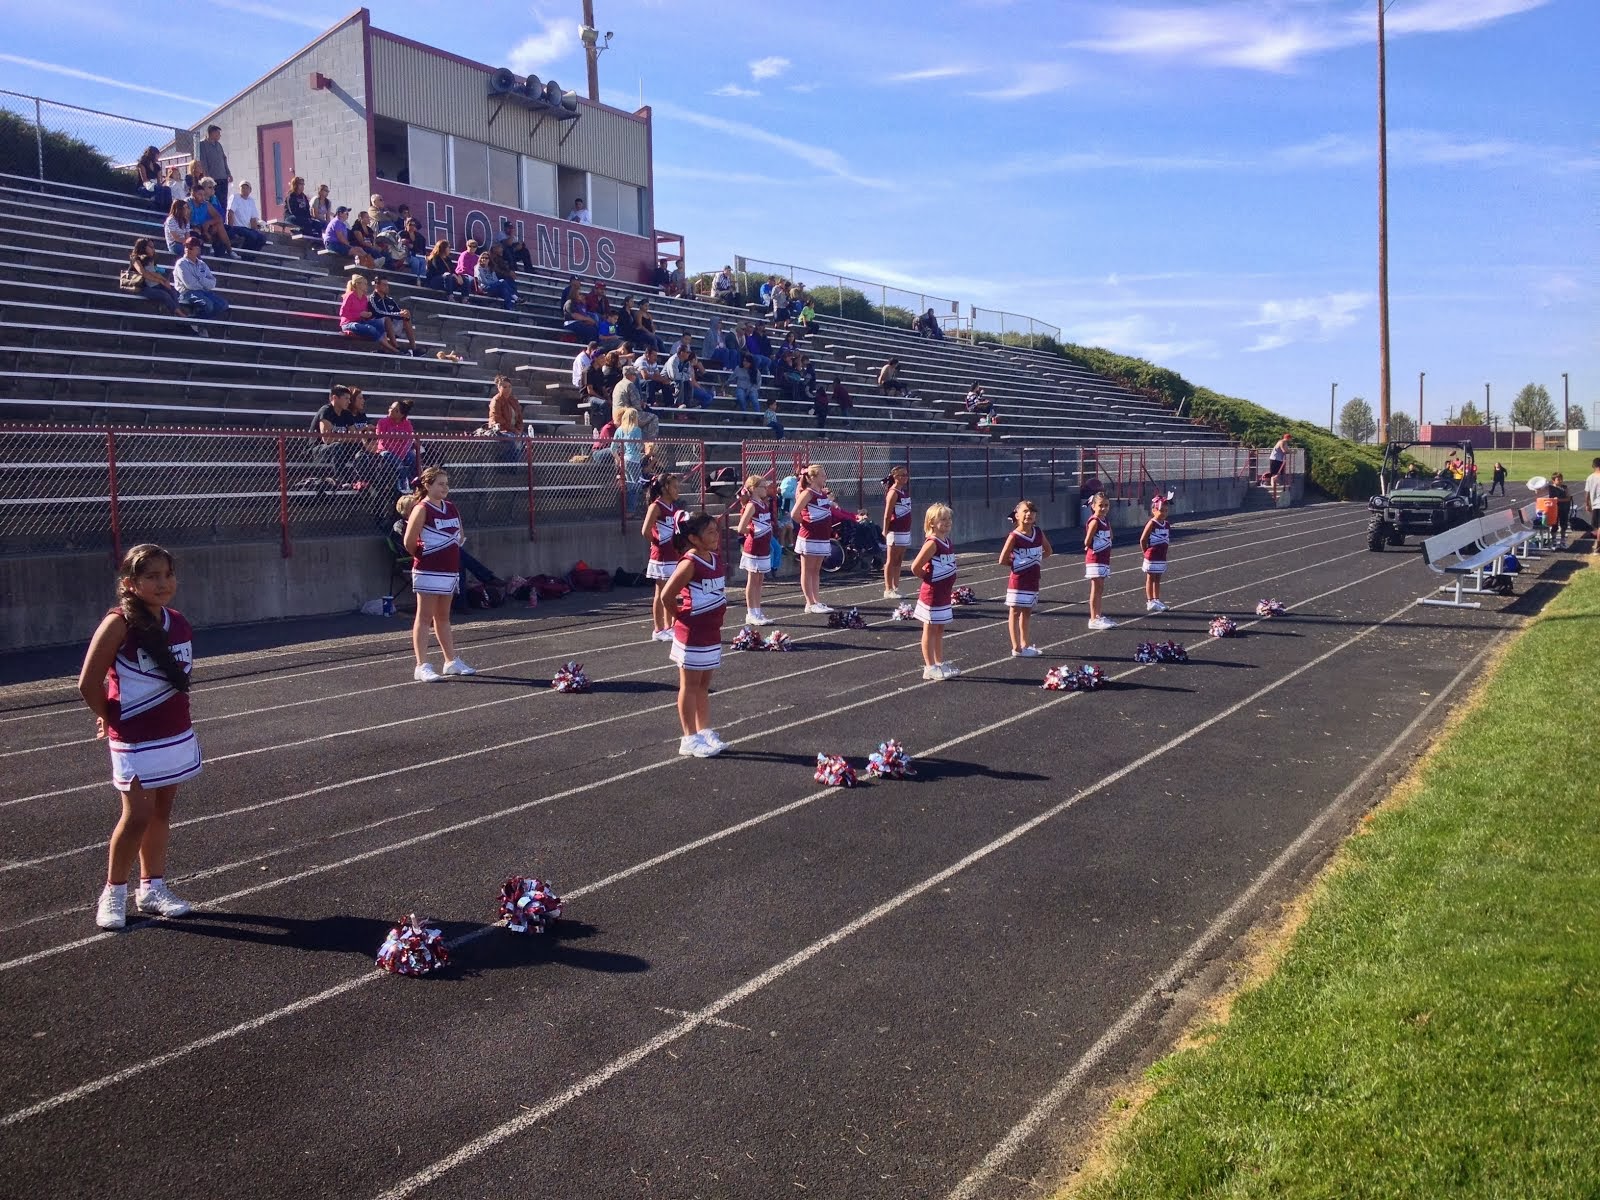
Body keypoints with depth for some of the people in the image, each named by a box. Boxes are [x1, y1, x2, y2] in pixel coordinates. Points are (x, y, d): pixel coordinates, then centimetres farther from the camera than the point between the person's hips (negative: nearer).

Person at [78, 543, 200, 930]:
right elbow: (89, 683, -11)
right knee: (138, 816, -3)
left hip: (177, 735, 6)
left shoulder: (177, 621, 3)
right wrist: (111, 719, 1)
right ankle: (113, 894, 13)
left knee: (161, 813, 12)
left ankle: (152, 887, 23)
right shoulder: (119, 624, -15)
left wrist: (173, 713, 11)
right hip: (137, 742, -6)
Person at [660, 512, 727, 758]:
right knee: (690, 686, 2)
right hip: (692, 634, -7)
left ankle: (704, 732, 22)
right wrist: (681, 615, -6)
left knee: (703, 685, 14)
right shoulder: (690, 563, -19)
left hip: (711, 632, 8)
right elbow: (667, 594, -20)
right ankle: (690, 739, 8)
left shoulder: (715, 558, 5)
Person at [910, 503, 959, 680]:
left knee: (940, 630, 15)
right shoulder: (932, 543, -19)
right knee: (930, 630, 0)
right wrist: (928, 579, -7)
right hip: (932, 594, -9)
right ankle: (930, 668, 6)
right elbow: (915, 567, -22)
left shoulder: (947, 541, 8)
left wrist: (949, 585, 9)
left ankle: (940, 664, 24)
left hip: (944, 595, 9)